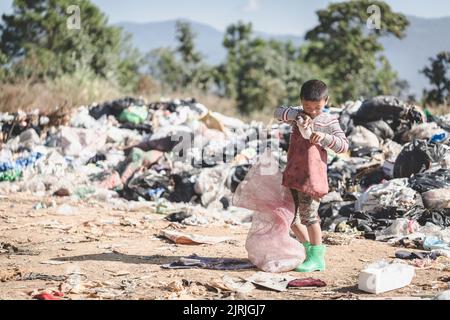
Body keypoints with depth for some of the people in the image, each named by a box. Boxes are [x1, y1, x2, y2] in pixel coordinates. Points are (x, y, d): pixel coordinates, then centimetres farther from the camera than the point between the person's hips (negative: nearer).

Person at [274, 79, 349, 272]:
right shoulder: (298, 115, 9)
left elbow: (344, 146, -4)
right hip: (293, 174, 6)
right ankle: (308, 248, 29)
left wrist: (325, 137, -20)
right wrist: (297, 115, -21)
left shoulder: (329, 121, -1)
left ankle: (317, 258, 3)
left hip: (312, 176, -6)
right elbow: (278, 113, -5)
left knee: (309, 215, -8)